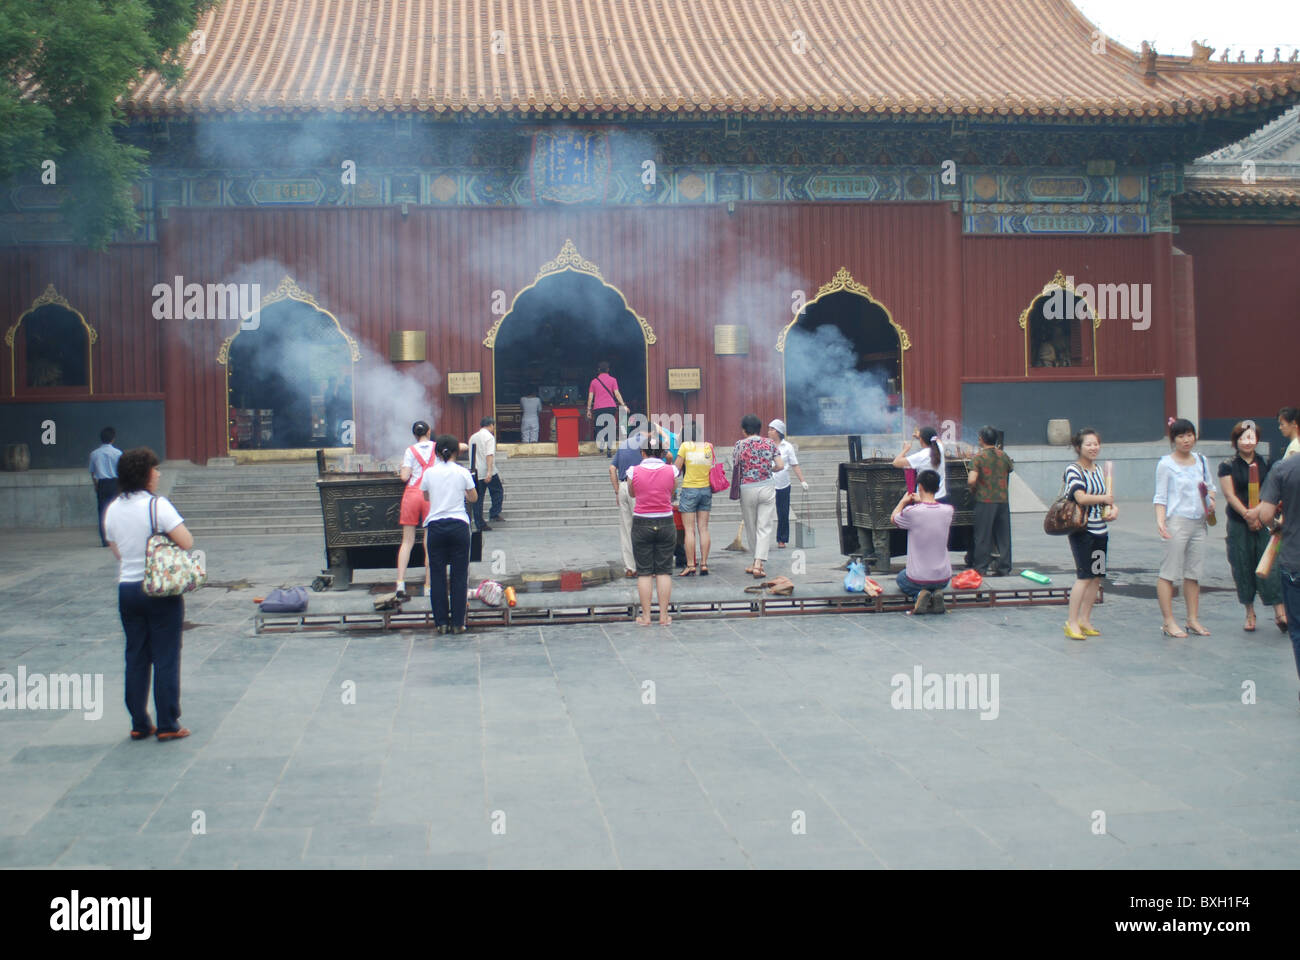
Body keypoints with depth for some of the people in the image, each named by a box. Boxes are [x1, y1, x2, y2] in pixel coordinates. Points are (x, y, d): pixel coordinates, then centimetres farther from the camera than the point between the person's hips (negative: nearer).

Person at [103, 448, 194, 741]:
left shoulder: (112, 510, 5)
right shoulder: (157, 505, -15)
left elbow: (117, 550, 14)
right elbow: (187, 543, -19)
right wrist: (168, 538, 0)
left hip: (127, 590, 6)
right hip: (161, 591, -6)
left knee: (136, 657, 12)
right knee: (166, 657, 2)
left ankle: (139, 724, 15)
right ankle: (167, 725, 5)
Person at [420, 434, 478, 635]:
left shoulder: (429, 473, 0)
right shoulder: (463, 473, -2)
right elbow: (474, 498, 8)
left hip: (435, 526, 1)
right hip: (459, 526, -1)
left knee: (438, 575, 7)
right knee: (459, 575, 5)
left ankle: (441, 622, 7)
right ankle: (458, 623, 5)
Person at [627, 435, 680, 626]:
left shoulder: (634, 472, -6)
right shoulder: (671, 471, -4)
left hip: (642, 523, -1)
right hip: (665, 523, 1)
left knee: (644, 572, 5)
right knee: (664, 570, 8)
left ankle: (645, 616, 6)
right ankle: (663, 615, 9)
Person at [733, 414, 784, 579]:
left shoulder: (739, 445, -2)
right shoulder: (769, 443, 2)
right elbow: (780, 466, -1)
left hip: (747, 489, 0)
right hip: (767, 487, 0)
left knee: (750, 527, 14)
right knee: (764, 527, 0)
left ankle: (756, 561, 25)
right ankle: (758, 563, -13)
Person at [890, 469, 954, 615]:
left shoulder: (911, 511, -20)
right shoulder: (948, 510, -9)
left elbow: (893, 519, 4)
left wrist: (903, 501, 19)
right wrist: (921, 501, 25)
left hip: (918, 578, -3)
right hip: (943, 578, 3)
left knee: (901, 577, 33)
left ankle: (918, 595, 0)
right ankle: (936, 593, 2)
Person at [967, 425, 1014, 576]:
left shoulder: (979, 457, -9)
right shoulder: (1003, 456, 4)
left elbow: (971, 479, -19)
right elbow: (1011, 469, 24)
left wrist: (973, 488, 3)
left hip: (985, 500, -4)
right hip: (1003, 500, 4)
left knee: (983, 535, 3)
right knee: (1003, 534, 10)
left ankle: (980, 567, 6)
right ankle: (1004, 567, 14)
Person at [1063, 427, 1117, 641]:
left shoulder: (1099, 469, 14)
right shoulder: (1073, 470, -10)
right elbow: (1081, 498, -21)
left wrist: (1113, 508, 1)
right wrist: (1105, 499, -10)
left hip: (1100, 530, 8)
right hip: (1081, 529, -8)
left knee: (1097, 576, 8)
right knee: (1084, 576, -11)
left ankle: (1085, 619, 17)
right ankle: (1072, 622, -6)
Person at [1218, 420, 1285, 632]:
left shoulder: (1266, 463, 6)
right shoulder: (1227, 466, 2)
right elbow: (1230, 495, -5)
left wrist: (1257, 511, -16)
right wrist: (1248, 516, -13)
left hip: (1265, 522, 0)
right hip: (1238, 525, 0)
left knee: (1270, 564, -8)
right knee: (1243, 567, 3)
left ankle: (1279, 611, -9)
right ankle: (1250, 612, 14)